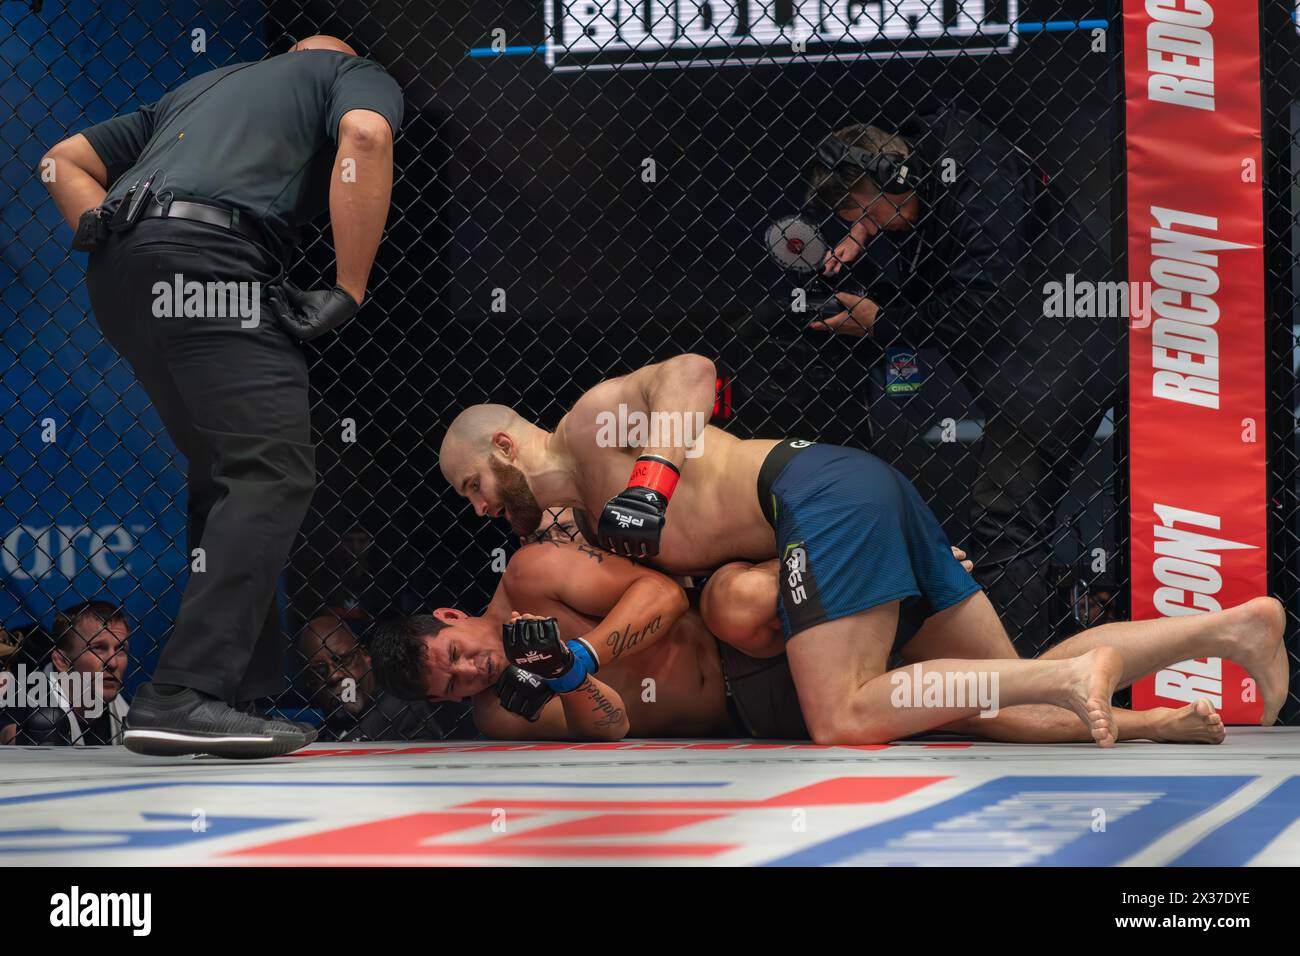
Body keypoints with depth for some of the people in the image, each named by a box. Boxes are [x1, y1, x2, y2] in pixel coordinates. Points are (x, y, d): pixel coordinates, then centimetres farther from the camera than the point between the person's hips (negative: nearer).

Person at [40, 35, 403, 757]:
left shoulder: (210, 85, 37)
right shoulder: (356, 74, 19)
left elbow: (67, 161, 34)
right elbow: (365, 136, -6)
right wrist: (348, 293, -5)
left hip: (120, 272, 7)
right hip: (206, 260, -7)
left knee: (226, 478, 13)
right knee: (275, 473, -10)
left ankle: (249, 693, 8)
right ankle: (185, 694, -21)